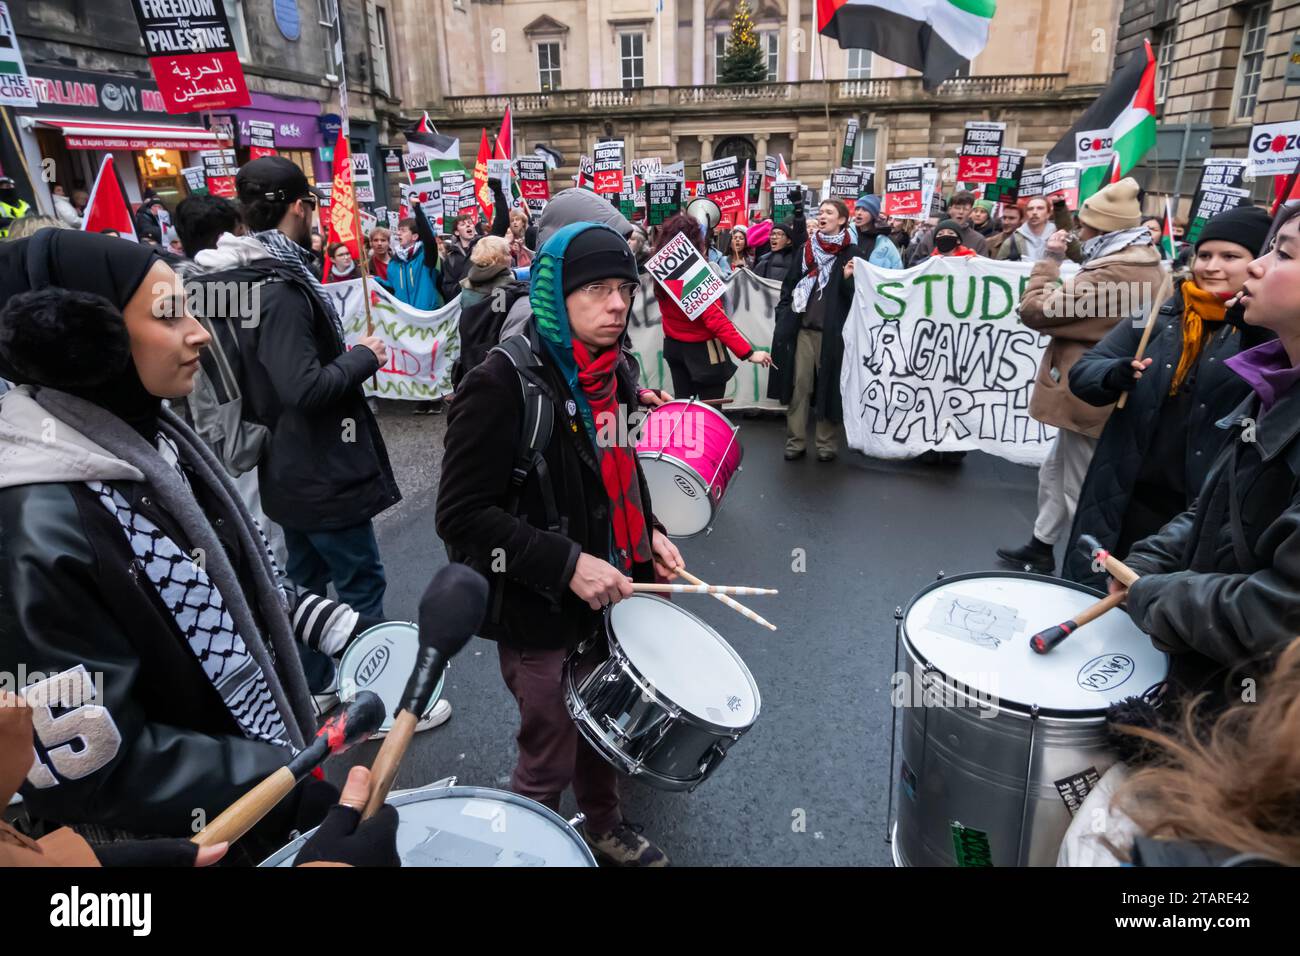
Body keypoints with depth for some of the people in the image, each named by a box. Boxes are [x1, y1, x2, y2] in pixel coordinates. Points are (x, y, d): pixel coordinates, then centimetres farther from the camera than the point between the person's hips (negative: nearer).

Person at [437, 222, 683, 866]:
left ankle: (604, 827, 52)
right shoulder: (503, 385, -21)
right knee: (550, 761, 12)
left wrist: (648, 533, 3)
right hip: (538, 616, -7)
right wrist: (566, 564, -27)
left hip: (607, 596, 7)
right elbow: (462, 516, -23)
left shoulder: (612, 373, 3)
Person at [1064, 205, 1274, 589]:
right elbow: (1082, 372, 2)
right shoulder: (1159, 313, 4)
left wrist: (1255, 329, -37)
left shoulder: (1275, 332, -5)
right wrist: (1114, 374, -20)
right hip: (1128, 496, 3)